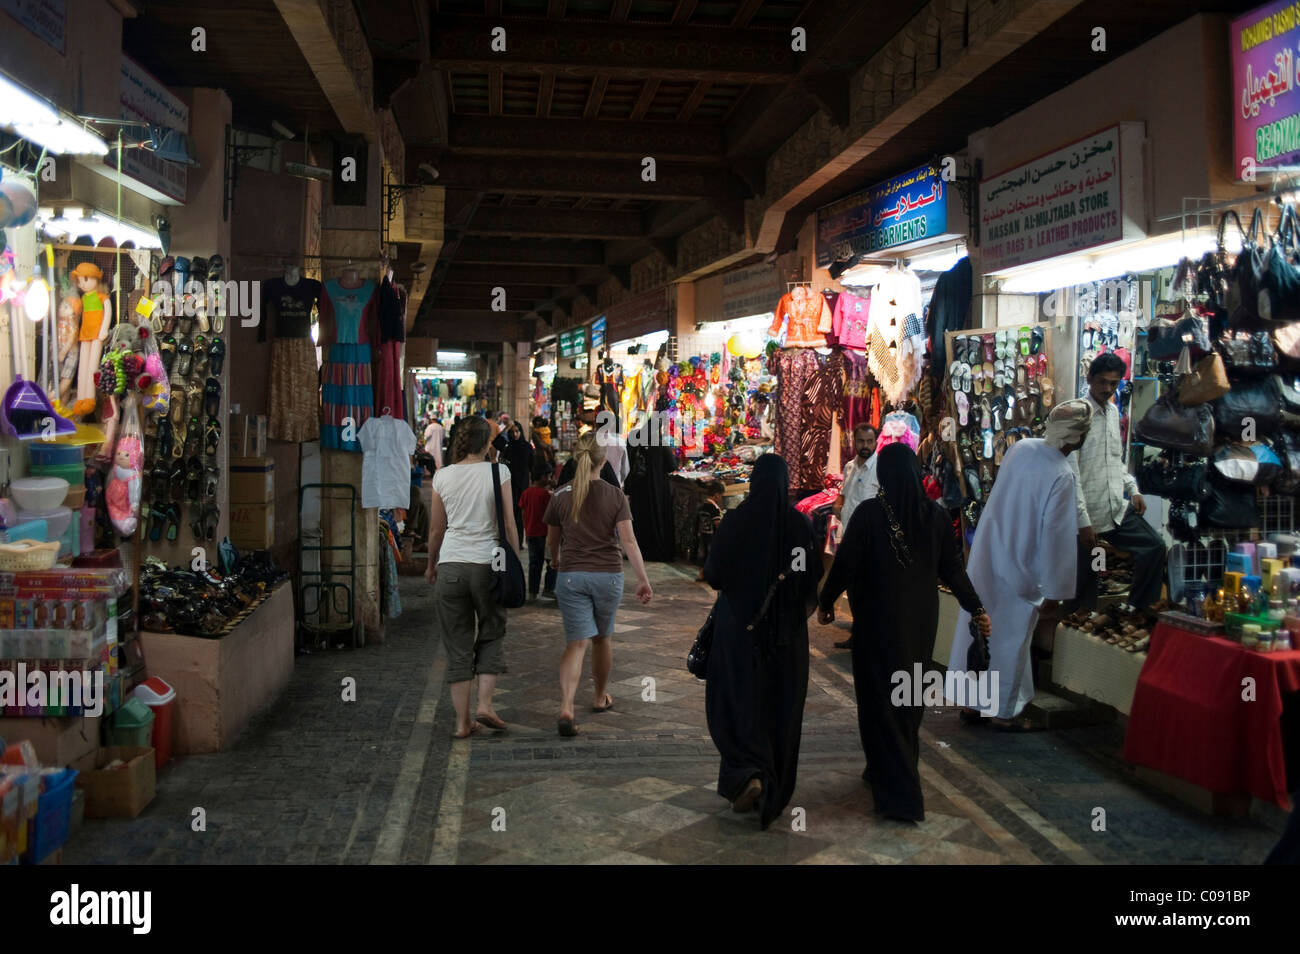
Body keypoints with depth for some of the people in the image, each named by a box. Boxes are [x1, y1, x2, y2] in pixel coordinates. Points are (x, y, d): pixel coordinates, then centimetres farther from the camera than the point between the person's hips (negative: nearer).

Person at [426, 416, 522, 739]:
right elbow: (509, 526, -3)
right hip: (487, 564, -2)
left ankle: (462, 722, 10)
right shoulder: (498, 472, -3)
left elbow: (436, 529, 9)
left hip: (451, 565, 2)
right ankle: (485, 705, 4)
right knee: (492, 635, 17)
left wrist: (431, 565, 24)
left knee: (458, 646, 8)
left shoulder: (443, 476, 3)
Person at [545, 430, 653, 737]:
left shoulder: (561, 495, 0)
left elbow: (552, 540, 11)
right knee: (602, 638, 19)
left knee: (576, 643, -3)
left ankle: (566, 708, -22)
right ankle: (601, 697, 37)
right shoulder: (615, 496, -4)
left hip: (571, 576, 0)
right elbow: (629, 540, -10)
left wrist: (556, 562, 31)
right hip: (608, 574, 0)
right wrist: (643, 580, -7)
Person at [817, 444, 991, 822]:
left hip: (878, 619, -4)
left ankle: (899, 794, 2)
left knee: (881, 697, 4)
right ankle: (897, 772, 35)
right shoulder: (936, 515, -4)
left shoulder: (868, 513, -15)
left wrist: (826, 602, 4)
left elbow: (845, 564, -11)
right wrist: (976, 609, 13)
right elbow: (953, 569, 1)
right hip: (922, 620, 5)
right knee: (911, 696, 19)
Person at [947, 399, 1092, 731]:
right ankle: (1003, 712, 21)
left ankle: (970, 702, 26)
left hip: (986, 556, 6)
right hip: (1019, 570, -6)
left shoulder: (1021, 447, -4)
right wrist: (1054, 594, -14)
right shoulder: (1062, 476, -22)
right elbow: (1055, 538, -21)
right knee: (1011, 639, 8)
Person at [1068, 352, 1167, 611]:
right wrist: (1083, 522, -19)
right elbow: (1071, 473, -18)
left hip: (1119, 510, 7)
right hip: (1089, 516, -7)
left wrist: (1133, 489, 9)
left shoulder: (1113, 412, 11)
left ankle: (1140, 613, 15)